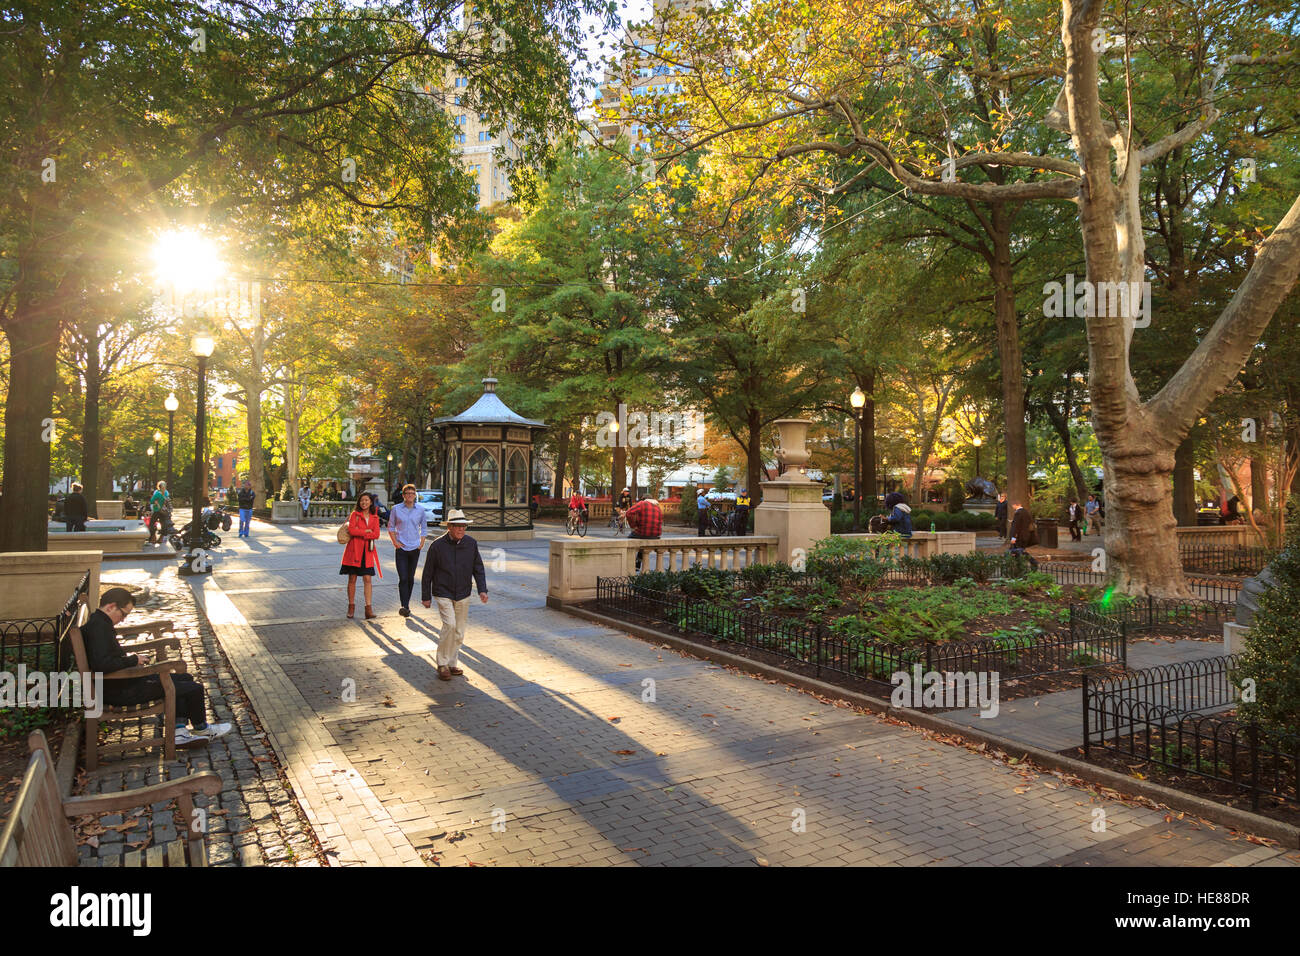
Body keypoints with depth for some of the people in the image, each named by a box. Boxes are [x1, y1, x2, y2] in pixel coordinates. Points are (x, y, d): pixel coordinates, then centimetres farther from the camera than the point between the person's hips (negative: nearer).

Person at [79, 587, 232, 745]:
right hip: (119, 691, -11)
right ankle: (200, 727, 18)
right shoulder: (99, 627, -23)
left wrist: (129, 657, 8)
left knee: (185, 679, 18)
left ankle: (179, 731, 11)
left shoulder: (98, 622, 10)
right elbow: (101, 665, -35)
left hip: (121, 681, 11)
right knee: (195, 689, -9)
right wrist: (133, 660, -20)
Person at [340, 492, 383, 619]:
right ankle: (351, 606, 14)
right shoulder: (355, 514, 3)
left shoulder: (375, 518, 9)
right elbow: (351, 530, -13)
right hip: (354, 550, -2)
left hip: (367, 551, 2)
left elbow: (376, 535, -4)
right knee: (352, 579, 3)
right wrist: (366, 531, -9)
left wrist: (359, 533, -11)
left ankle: (368, 608, -4)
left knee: (367, 579, -4)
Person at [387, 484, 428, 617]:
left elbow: (424, 527, 14)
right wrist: (395, 542, -3)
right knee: (403, 578, -11)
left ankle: (407, 605, 21)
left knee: (411, 578, 9)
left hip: (415, 548, 2)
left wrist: (422, 543, 4)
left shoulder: (421, 509, 5)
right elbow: (391, 527, 8)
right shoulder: (396, 509, 1)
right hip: (401, 548, -2)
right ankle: (405, 607, -15)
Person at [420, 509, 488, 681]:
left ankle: (451, 664, 25)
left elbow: (478, 569, 7)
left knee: (459, 634, 9)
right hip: (443, 594, -4)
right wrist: (426, 596, 0)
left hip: (463, 596, 4)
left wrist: (482, 589, -5)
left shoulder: (471, 544, -1)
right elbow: (427, 573, -2)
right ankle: (442, 664, -4)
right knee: (450, 625, -19)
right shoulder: (437, 545, -10)